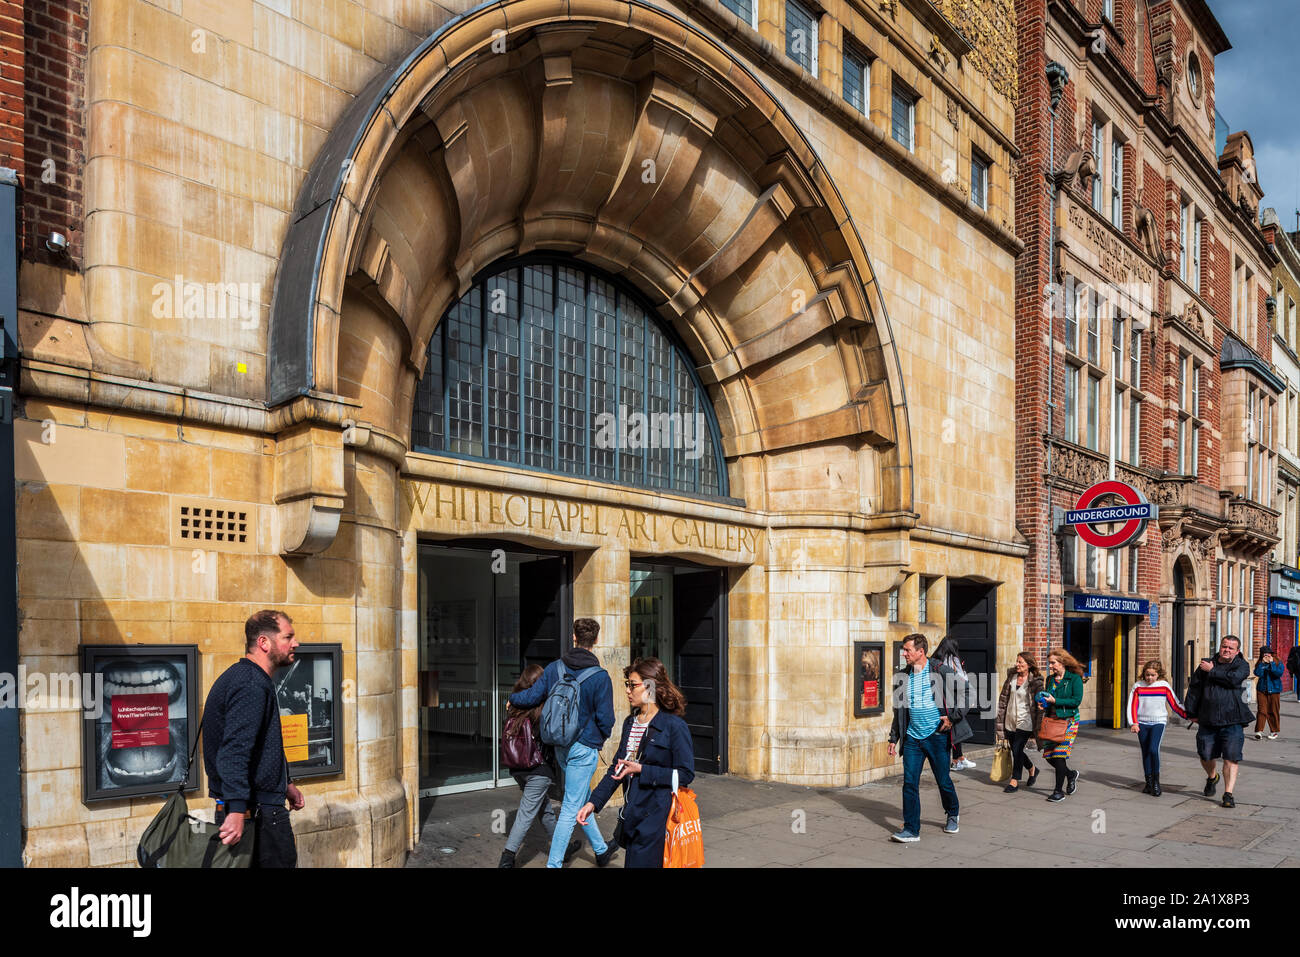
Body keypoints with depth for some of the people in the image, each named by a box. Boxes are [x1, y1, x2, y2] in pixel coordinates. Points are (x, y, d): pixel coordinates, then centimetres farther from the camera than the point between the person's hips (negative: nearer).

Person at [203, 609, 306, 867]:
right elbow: (235, 751, -29)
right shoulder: (252, 686, -19)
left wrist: (285, 784, 32)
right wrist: (237, 811, -33)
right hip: (259, 811, -11)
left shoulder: (242, 676, 16)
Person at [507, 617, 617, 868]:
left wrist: (512, 698, 22)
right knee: (572, 808, 1)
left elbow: (532, 696, 1)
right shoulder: (600, 677, -15)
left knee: (583, 800, 22)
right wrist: (602, 738, 9)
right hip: (584, 748, -6)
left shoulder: (555, 668, -2)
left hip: (560, 746, 6)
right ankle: (554, 863, 3)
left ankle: (601, 850, 38)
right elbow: (605, 718, -12)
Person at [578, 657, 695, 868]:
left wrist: (641, 769, -17)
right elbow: (616, 768, 15)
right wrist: (593, 802, 6)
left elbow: (686, 774, -14)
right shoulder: (630, 723, 11)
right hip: (633, 815, 7)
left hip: (657, 818, -7)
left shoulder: (674, 726, -12)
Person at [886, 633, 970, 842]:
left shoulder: (942, 672, -7)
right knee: (909, 783, -4)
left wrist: (952, 717, -10)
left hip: (936, 736, -4)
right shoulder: (902, 677, 8)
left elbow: (965, 694, -3)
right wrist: (893, 738, 13)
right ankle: (911, 830, 2)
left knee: (943, 781, 9)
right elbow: (898, 711, 15)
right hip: (912, 738, 4)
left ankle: (953, 815, 37)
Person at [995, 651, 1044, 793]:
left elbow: (1040, 705, -8)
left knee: (1017, 750, -8)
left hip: (1025, 722, -6)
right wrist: (1000, 720, 7)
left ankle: (1015, 781, 7)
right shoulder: (1011, 677, 6)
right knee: (1015, 750, 13)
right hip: (1010, 721, 6)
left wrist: (1037, 727, -10)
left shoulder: (1036, 681, -9)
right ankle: (1032, 769, 39)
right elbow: (1003, 698, 10)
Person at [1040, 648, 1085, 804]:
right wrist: (1043, 701, 0)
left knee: (1060, 754, -10)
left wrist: (1055, 701, -17)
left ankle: (1059, 791, 2)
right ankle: (1071, 775, 30)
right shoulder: (1050, 679, 12)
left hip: (1068, 720, -6)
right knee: (1048, 755, 3)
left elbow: (1077, 700, -13)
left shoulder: (1075, 679, -6)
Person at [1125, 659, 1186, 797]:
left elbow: (1174, 704, 7)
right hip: (1142, 723, 2)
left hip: (1158, 722, -2)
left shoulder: (1164, 686, 0)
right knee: (1145, 753, 6)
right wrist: (1133, 723, -12)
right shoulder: (1138, 686, 1)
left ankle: (1156, 781, -4)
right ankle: (1149, 783, 16)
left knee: (1153, 749, -18)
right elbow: (1132, 706, -1)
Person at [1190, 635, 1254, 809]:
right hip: (1207, 720, 3)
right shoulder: (1206, 664, 10)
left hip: (1232, 721, -3)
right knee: (1205, 756, 9)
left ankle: (1228, 794, 2)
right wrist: (1193, 713, 15)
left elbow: (1234, 679, -20)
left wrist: (1212, 671, -9)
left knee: (1231, 758, -5)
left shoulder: (1242, 665, 2)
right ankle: (1212, 777, 40)